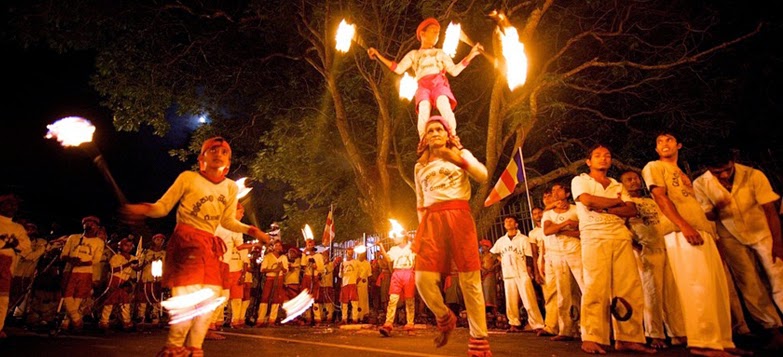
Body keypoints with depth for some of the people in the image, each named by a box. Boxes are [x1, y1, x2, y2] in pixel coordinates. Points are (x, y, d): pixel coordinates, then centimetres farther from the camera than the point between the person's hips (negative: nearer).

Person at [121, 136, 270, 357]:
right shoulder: (188, 178, -4)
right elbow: (163, 206, -4)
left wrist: (251, 230, 0)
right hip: (184, 242, -5)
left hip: (209, 246, 5)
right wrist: (145, 209, -24)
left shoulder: (231, 187, 9)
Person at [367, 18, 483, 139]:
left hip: (439, 83, 0)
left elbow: (455, 71, 20)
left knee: (444, 105, -33)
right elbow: (399, 69, 15)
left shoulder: (441, 53, 30)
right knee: (423, 109, -31)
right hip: (423, 86, 0)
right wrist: (379, 55, 11)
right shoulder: (413, 54, 27)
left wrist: (471, 55, 16)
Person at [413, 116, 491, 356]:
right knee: (424, 280, -11)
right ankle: (444, 318, 17)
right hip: (432, 221, 3)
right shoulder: (420, 166, 23)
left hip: (458, 217, -2)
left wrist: (459, 160, -17)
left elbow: (483, 176, -3)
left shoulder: (461, 154, 15)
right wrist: (422, 227, 13)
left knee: (470, 280, -7)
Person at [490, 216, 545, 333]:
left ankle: (538, 325, -7)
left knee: (529, 301, -9)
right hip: (508, 275, 4)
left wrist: (529, 273, -9)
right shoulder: (501, 241, 11)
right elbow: (493, 252, 27)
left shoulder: (523, 239, 0)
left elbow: (529, 258, -2)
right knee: (511, 301, 6)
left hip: (522, 274, -4)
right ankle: (514, 324, 14)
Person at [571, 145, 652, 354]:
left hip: (621, 237, 5)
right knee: (595, 288, -12)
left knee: (630, 288, -3)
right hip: (594, 237, -5)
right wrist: (616, 201, 4)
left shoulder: (617, 186, 24)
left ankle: (628, 338, 4)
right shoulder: (580, 180, 10)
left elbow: (632, 210, 9)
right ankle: (591, 338, -9)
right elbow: (587, 200, -10)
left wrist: (605, 208, -6)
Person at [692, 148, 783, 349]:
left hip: (763, 232, 0)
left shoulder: (754, 175, -19)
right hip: (732, 238, 1)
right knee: (749, 285, -2)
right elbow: (708, 218, -7)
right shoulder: (701, 184, -16)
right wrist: (716, 209, -31)